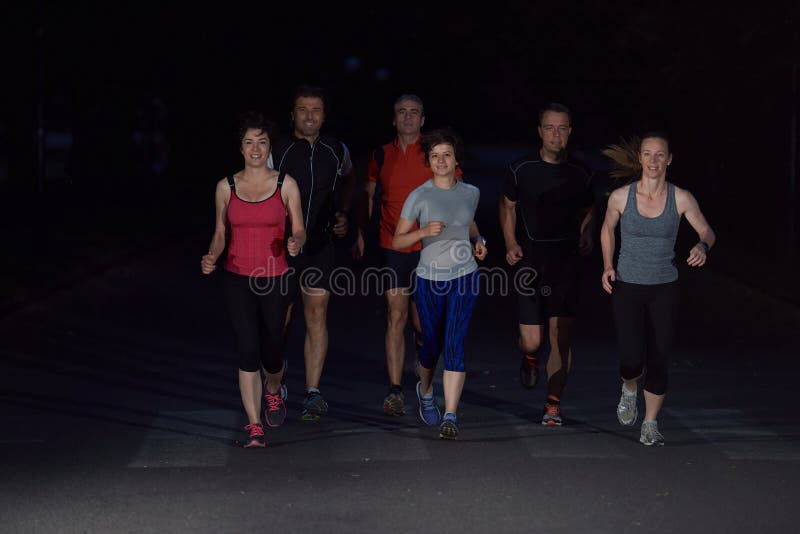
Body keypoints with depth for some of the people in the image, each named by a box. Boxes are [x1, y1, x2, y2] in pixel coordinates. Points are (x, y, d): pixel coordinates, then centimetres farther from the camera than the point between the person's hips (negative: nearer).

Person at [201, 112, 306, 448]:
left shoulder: (286, 185, 0)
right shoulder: (226, 187, 2)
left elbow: (299, 230, 2)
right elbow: (220, 232, 9)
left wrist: (295, 243, -20)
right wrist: (212, 257, -10)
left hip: (274, 279, 0)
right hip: (237, 278, 0)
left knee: (272, 351, 8)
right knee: (248, 349, -11)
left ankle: (273, 393, 44)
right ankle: (254, 426, -5)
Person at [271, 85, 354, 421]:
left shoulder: (336, 151, 5)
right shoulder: (276, 150, -6)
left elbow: (346, 180, 26)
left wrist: (343, 214, 13)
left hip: (320, 245, 1)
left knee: (317, 315, -8)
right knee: (280, 318, 8)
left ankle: (313, 392, -7)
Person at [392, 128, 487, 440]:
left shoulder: (471, 193, 6)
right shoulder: (419, 196, -5)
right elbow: (397, 241, -5)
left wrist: (479, 240, 7)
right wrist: (424, 232, -23)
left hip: (464, 277, 1)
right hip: (430, 279, -1)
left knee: (454, 344, -11)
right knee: (432, 344, 12)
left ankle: (450, 417, -13)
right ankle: (425, 390, 44)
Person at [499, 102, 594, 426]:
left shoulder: (580, 174, 5)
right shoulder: (521, 169, 0)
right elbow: (507, 206, 14)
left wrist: (586, 234, -1)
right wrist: (511, 244, 0)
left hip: (566, 260, 1)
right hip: (530, 262, -1)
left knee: (560, 338, -5)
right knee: (532, 341, -4)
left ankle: (553, 405, 6)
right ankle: (530, 359, 34)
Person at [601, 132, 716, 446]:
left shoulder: (681, 199, -7)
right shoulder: (621, 196, -6)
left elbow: (707, 232, 2)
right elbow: (607, 229, 12)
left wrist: (703, 247, -21)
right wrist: (608, 266, 2)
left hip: (664, 290, 1)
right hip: (626, 289, -1)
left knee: (659, 361, -1)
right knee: (632, 360, -12)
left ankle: (650, 425, 18)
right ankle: (629, 390, 25)